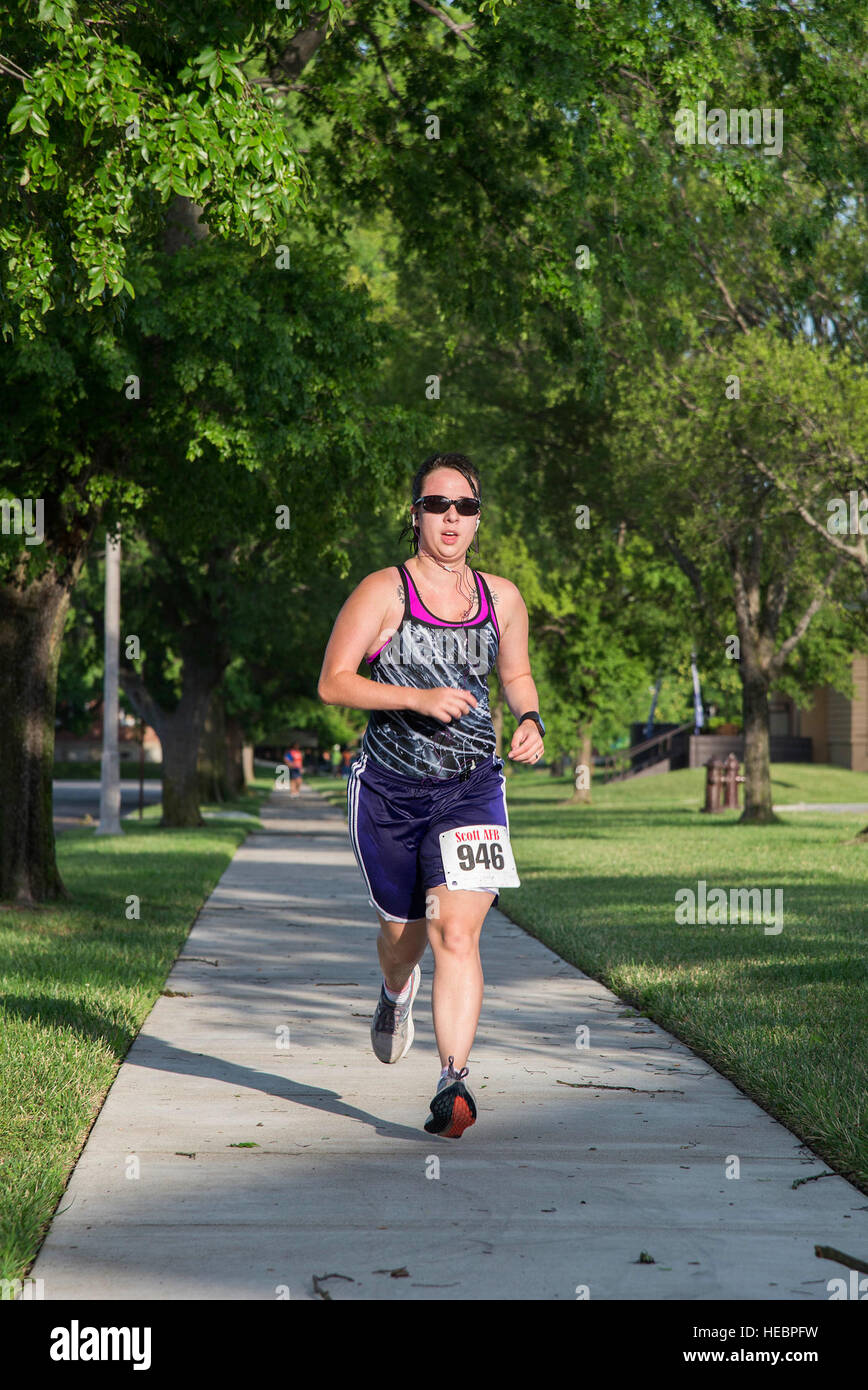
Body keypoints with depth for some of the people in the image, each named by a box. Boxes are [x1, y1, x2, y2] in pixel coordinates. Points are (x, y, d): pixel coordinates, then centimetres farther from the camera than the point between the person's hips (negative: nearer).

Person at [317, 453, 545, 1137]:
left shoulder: (502, 597, 7)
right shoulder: (383, 591, -6)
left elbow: (518, 675, 23)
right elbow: (333, 682, -11)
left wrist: (531, 721, 2)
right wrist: (417, 698, -22)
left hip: (472, 789, 1)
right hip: (389, 790, -1)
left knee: (457, 933, -16)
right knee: (404, 932, 15)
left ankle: (454, 1083, -19)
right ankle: (397, 993, 52)